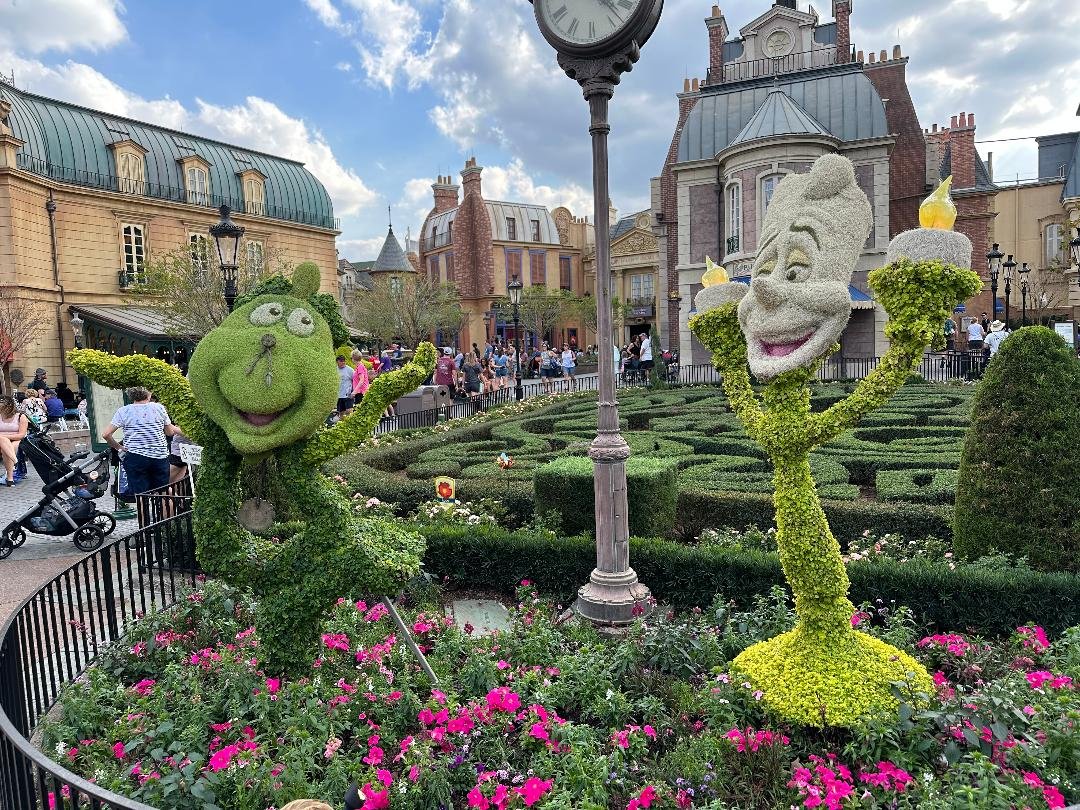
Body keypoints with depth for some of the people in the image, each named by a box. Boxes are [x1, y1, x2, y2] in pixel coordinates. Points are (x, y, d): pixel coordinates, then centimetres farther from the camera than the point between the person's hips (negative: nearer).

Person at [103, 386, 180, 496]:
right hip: (160, 456, 1)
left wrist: (118, 447, 10)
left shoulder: (123, 411, 3)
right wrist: (178, 430, 30)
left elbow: (106, 435, -3)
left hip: (135, 458, -1)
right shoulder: (159, 408, 6)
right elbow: (170, 432, 10)